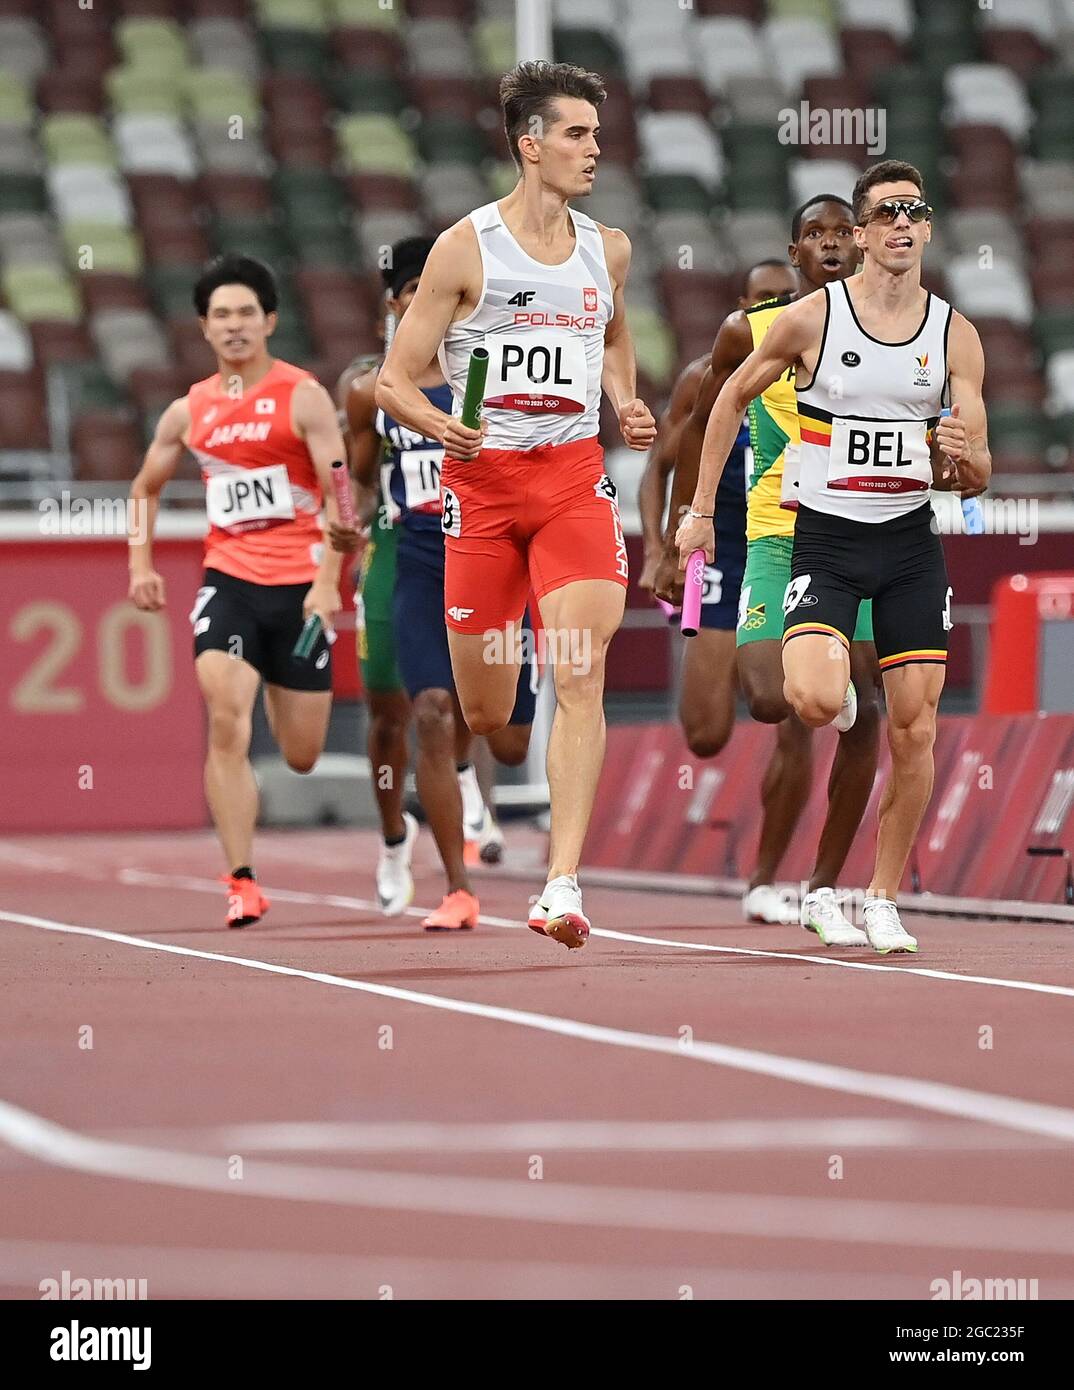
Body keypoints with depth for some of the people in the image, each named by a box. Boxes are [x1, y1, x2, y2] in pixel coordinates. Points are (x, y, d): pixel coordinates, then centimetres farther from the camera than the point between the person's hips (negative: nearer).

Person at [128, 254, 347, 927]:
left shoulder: (303, 397, -4)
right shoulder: (189, 411, 8)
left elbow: (338, 493, -8)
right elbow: (146, 486, 25)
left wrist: (327, 582, -18)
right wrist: (142, 563, 12)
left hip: (300, 586, -2)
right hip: (229, 579, 2)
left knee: (301, 757, 8)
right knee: (227, 726, -20)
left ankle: (287, 690, 48)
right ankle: (243, 882, -17)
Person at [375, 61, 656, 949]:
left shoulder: (608, 250, 9)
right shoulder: (465, 249, -3)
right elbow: (395, 381, -2)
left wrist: (627, 405, 12)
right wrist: (439, 425, -23)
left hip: (574, 476, 2)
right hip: (482, 477, -2)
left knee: (581, 676, -17)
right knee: (485, 716, 4)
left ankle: (563, 885, -21)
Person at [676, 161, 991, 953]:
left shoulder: (955, 335, 1)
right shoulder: (813, 318, -6)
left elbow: (976, 480, 1)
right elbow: (733, 398, 9)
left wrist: (968, 456, -23)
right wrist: (701, 509, 7)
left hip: (911, 542, 3)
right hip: (826, 537, -2)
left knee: (916, 732, 0)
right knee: (815, 700, -27)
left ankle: (883, 900, 14)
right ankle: (823, 678, 11)